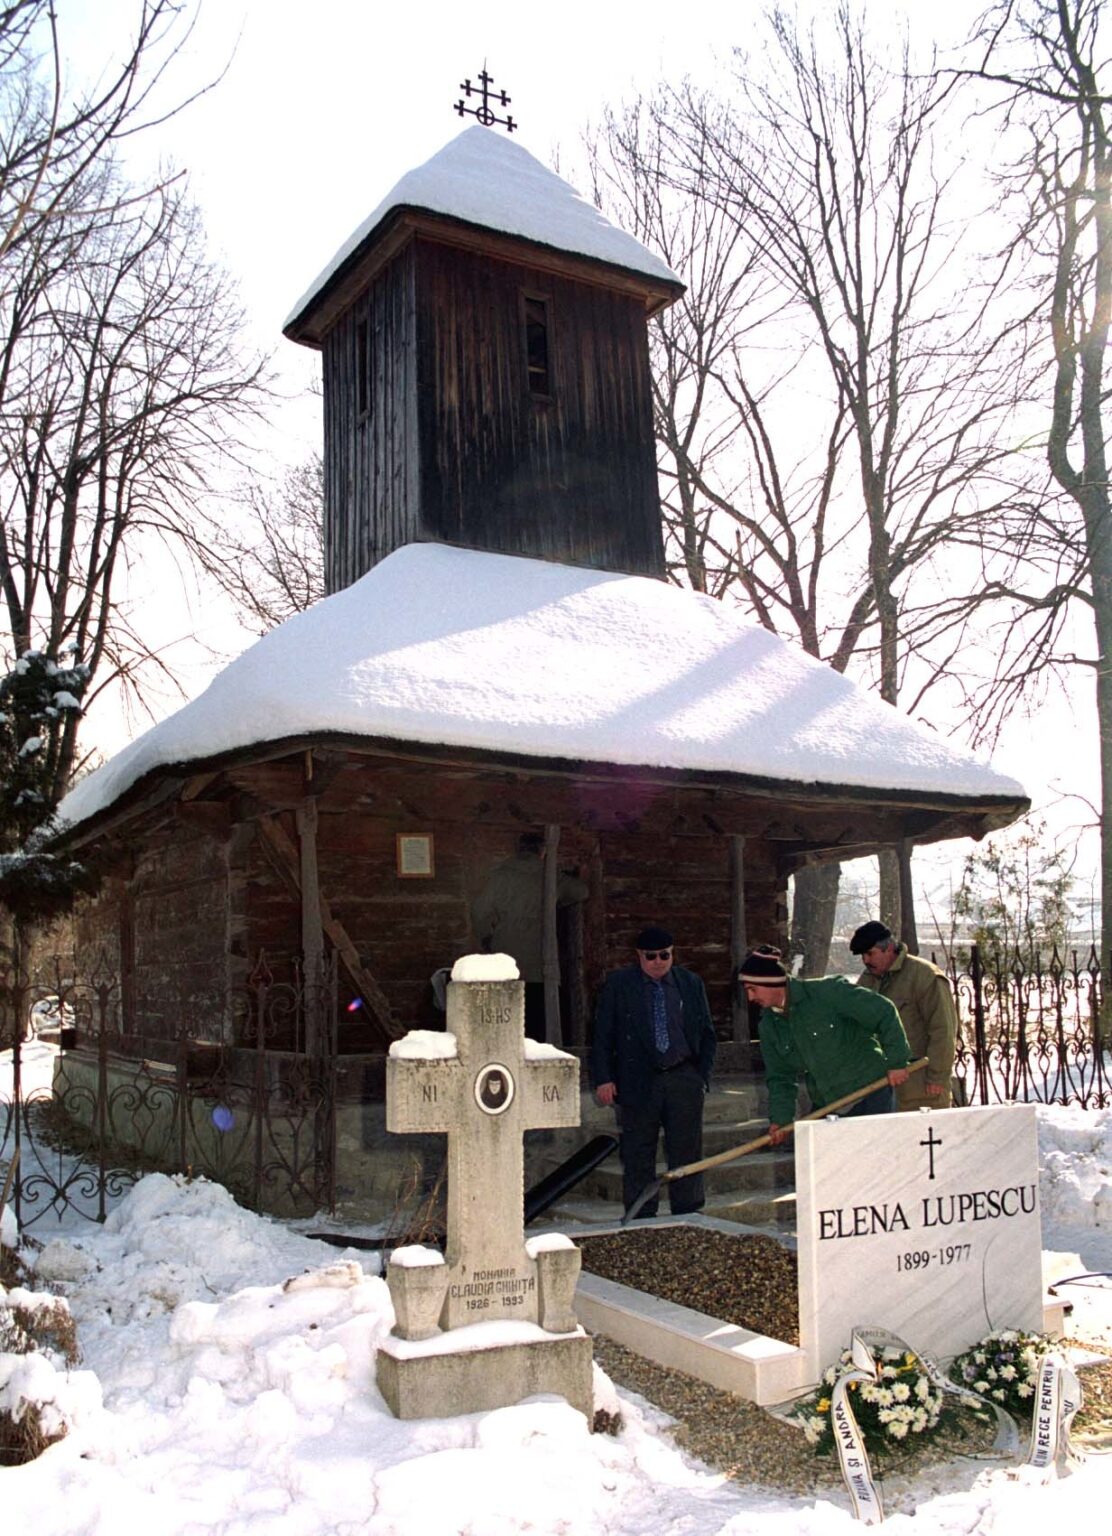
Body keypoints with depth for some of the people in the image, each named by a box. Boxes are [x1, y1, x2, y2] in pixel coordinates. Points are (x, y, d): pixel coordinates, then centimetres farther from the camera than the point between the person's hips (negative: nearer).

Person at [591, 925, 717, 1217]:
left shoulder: (691, 984, 9)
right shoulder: (617, 985, 2)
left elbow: (707, 1035, 15)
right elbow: (602, 1036, 1)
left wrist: (702, 1075, 5)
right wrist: (603, 1079, -8)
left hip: (684, 1080, 2)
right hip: (638, 1081, -2)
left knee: (686, 1154, 6)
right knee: (638, 1158, 2)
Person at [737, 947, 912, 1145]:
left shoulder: (828, 991, -16)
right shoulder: (769, 1026, 4)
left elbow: (883, 1012, -14)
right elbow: (780, 1078, 9)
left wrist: (896, 1061, -12)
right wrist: (780, 1118, -5)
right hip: (825, 1107, 6)